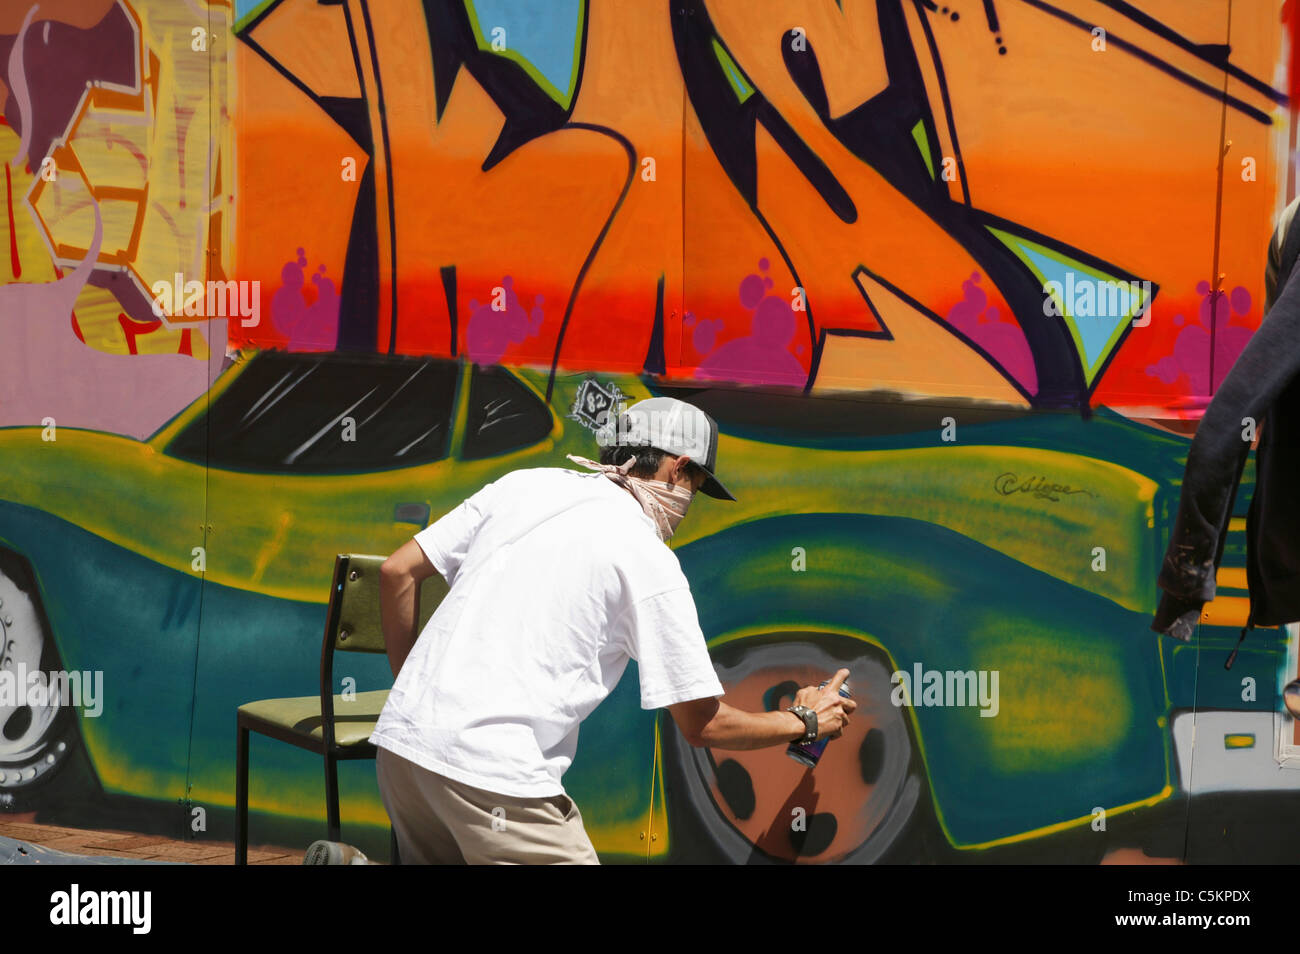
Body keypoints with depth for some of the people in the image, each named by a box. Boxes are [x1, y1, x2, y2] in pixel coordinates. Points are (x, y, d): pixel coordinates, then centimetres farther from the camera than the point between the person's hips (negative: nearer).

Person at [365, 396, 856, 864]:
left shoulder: (522, 483, 13)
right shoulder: (649, 558, -2)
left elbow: (397, 572, 13)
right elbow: (701, 724, 3)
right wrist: (805, 722, 19)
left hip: (398, 741, 7)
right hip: (493, 773, -7)